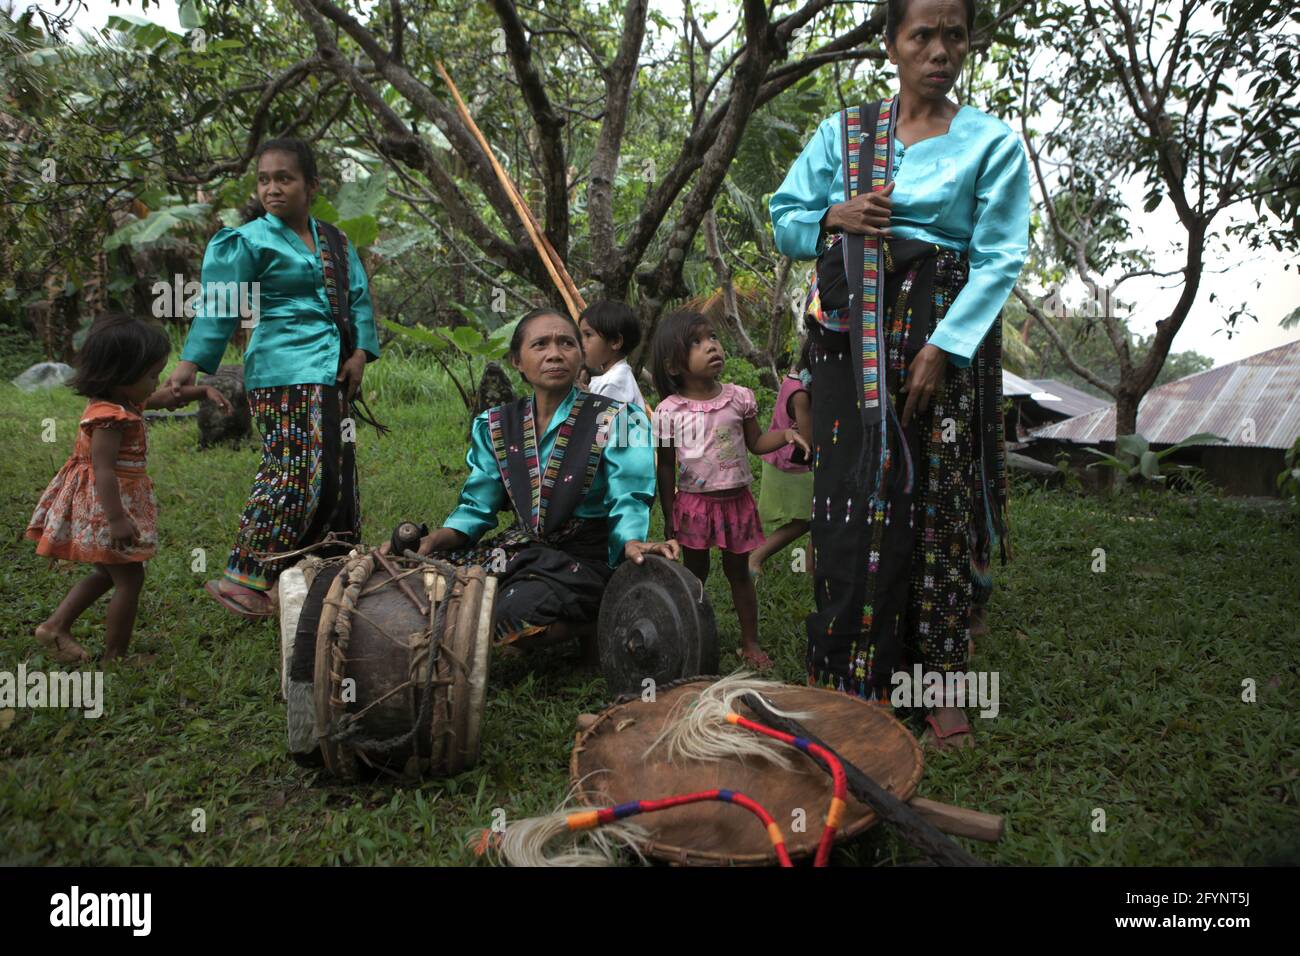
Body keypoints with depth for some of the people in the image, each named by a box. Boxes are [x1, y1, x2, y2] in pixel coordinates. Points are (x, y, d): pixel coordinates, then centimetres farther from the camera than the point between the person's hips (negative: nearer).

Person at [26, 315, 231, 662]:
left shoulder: (125, 401, 6)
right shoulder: (108, 416, -24)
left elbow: (165, 398, 24)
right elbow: (104, 470, -29)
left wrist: (204, 391, 14)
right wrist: (117, 519, -31)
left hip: (113, 503, 11)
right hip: (106, 504, -11)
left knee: (109, 573, 24)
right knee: (129, 578, -1)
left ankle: (56, 626, 27)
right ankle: (114, 656, 9)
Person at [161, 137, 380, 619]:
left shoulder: (334, 241, 18)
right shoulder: (250, 241, 0)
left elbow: (359, 298, 15)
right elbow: (220, 305, -8)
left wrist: (360, 353, 0)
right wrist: (191, 362, -18)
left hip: (331, 374, 7)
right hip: (283, 373, -7)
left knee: (336, 474, 7)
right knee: (293, 471, -14)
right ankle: (243, 578, -6)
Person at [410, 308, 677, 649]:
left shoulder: (616, 421, -7)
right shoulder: (497, 426, 7)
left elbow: (627, 501, -14)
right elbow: (477, 507, 5)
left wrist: (632, 542, -38)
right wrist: (435, 538, -16)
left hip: (586, 557, -5)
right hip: (523, 548, 5)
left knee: (517, 611, -33)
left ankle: (592, 625, 0)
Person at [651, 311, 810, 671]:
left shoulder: (739, 397, -4)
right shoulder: (668, 411, -10)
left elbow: (755, 443, 7)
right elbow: (666, 467, -3)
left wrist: (785, 433, -12)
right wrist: (669, 516, -1)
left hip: (736, 500, 2)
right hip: (693, 503, -1)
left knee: (738, 572, 13)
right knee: (695, 573, 12)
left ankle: (750, 642, 26)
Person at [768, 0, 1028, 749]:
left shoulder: (993, 143, 4)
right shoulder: (843, 132, 13)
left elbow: (998, 259, -5)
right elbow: (786, 217, 16)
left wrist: (942, 350, -17)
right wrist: (833, 218, -7)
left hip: (943, 341, -2)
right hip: (850, 341, 2)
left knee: (934, 506, 0)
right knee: (850, 503, 1)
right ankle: (847, 680, 13)